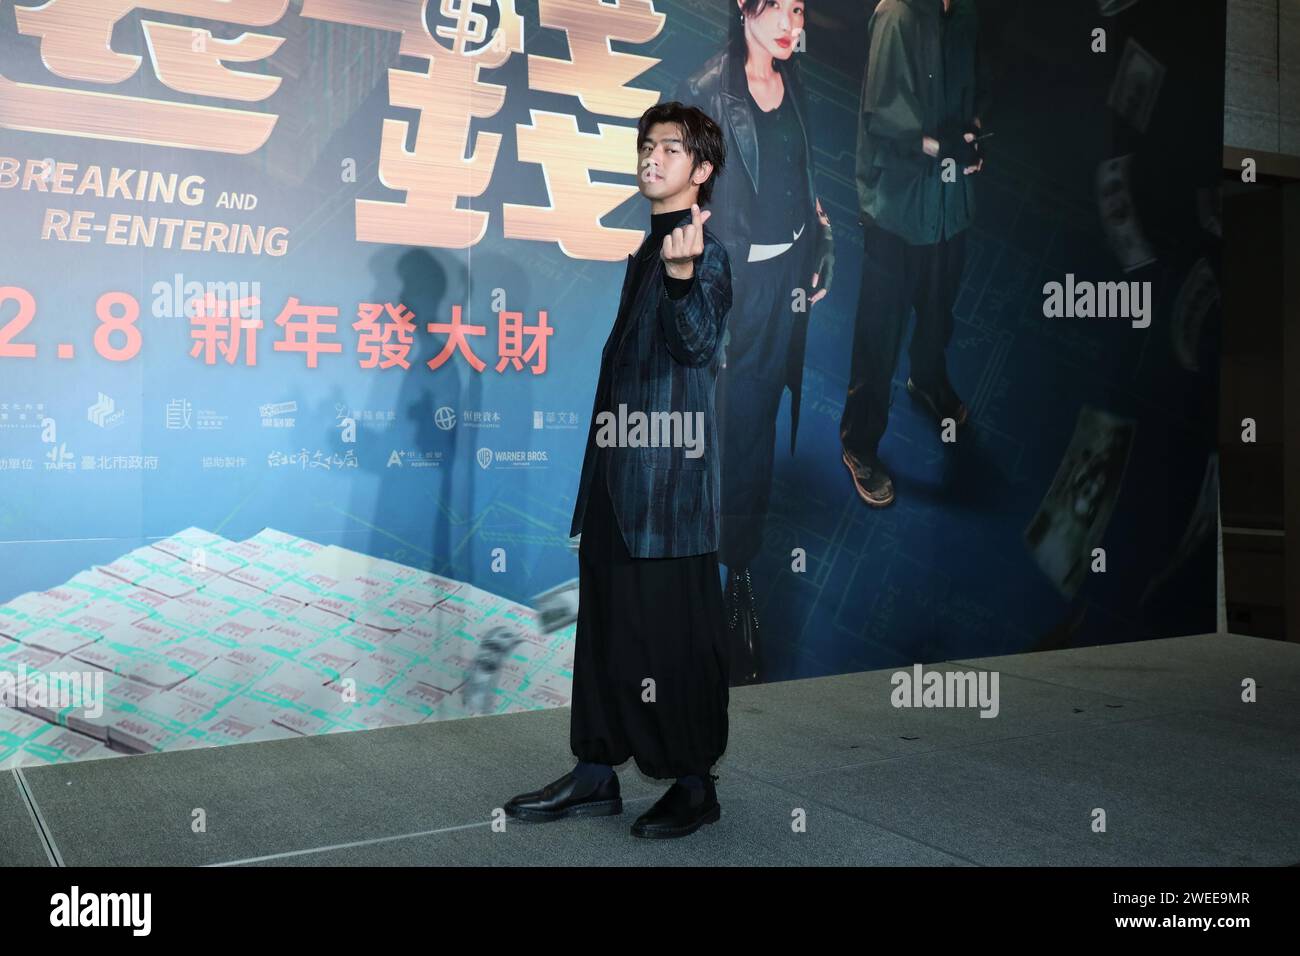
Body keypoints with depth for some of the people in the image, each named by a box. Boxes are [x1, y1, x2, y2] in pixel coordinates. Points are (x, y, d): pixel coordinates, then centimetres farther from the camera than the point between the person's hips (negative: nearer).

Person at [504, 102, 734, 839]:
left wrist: (683, 273, -42)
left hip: (671, 473, -9)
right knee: (608, 620, 13)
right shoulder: (649, 248, 18)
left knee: (678, 628, -1)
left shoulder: (703, 249, -9)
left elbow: (700, 343, -26)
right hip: (620, 469, 9)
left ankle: (696, 783, 12)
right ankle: (597, 773, 23)